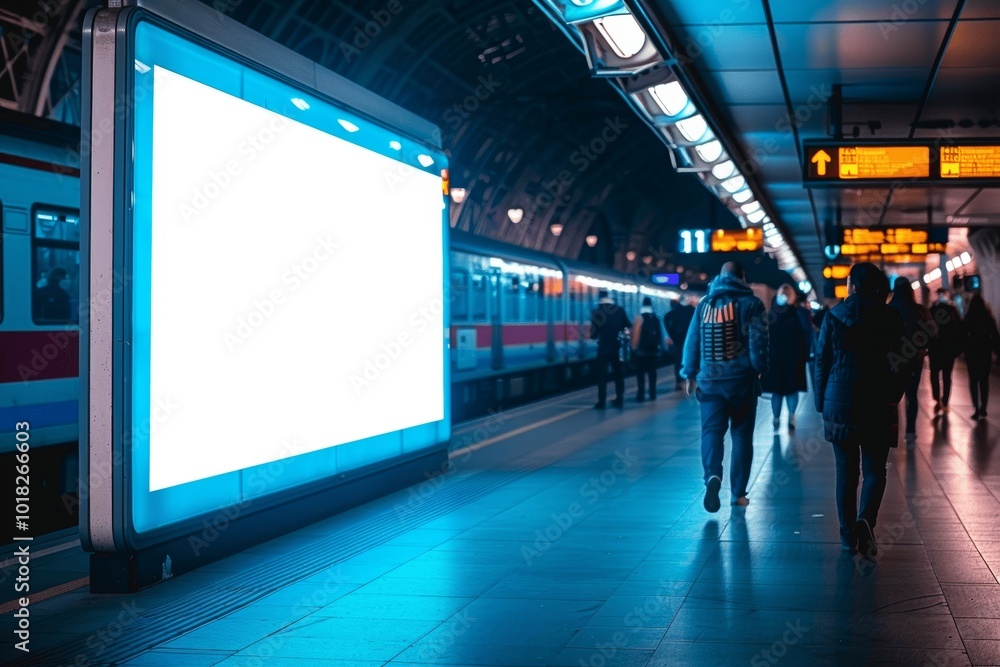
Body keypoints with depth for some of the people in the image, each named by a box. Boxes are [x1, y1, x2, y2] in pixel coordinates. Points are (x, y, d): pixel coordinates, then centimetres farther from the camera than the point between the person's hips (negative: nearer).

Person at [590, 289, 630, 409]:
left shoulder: (597, 312, -10)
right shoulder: (620, 309, 0)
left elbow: (594, 334, -8)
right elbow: (627, 327, 5)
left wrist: (594, 335, 14)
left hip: (604, 347, -3)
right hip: (617, 347, 3)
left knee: (602, 375, 0)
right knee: (618, 374, 14)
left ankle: (601, 402, -5)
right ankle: (619, 400, 15)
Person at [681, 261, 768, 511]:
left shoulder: (704, 304, 9)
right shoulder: (751, 304, -1)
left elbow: (692, 341, 9)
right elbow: (758, 342, -8)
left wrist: (689, 374, 16)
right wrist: (759, 369, 5)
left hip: (709, 380, 2)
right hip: (742, 380, -2)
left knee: (711, 430, 2)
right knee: (742, 435, 7)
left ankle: (713, 474, -25)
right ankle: (738, 493, 9)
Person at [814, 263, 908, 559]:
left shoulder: (834, 316, -2)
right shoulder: (890, 318, -2)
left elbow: (822, 361, 0)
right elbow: (899, 363, -2)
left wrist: (821, 403, 7)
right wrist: (893, 396, 8)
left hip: (840, 402, 1)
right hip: (878, 404, 0)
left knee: (846, 470, 10)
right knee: (874, 469, 7)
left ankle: (848, 535, 13)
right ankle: (865, 519, -17)